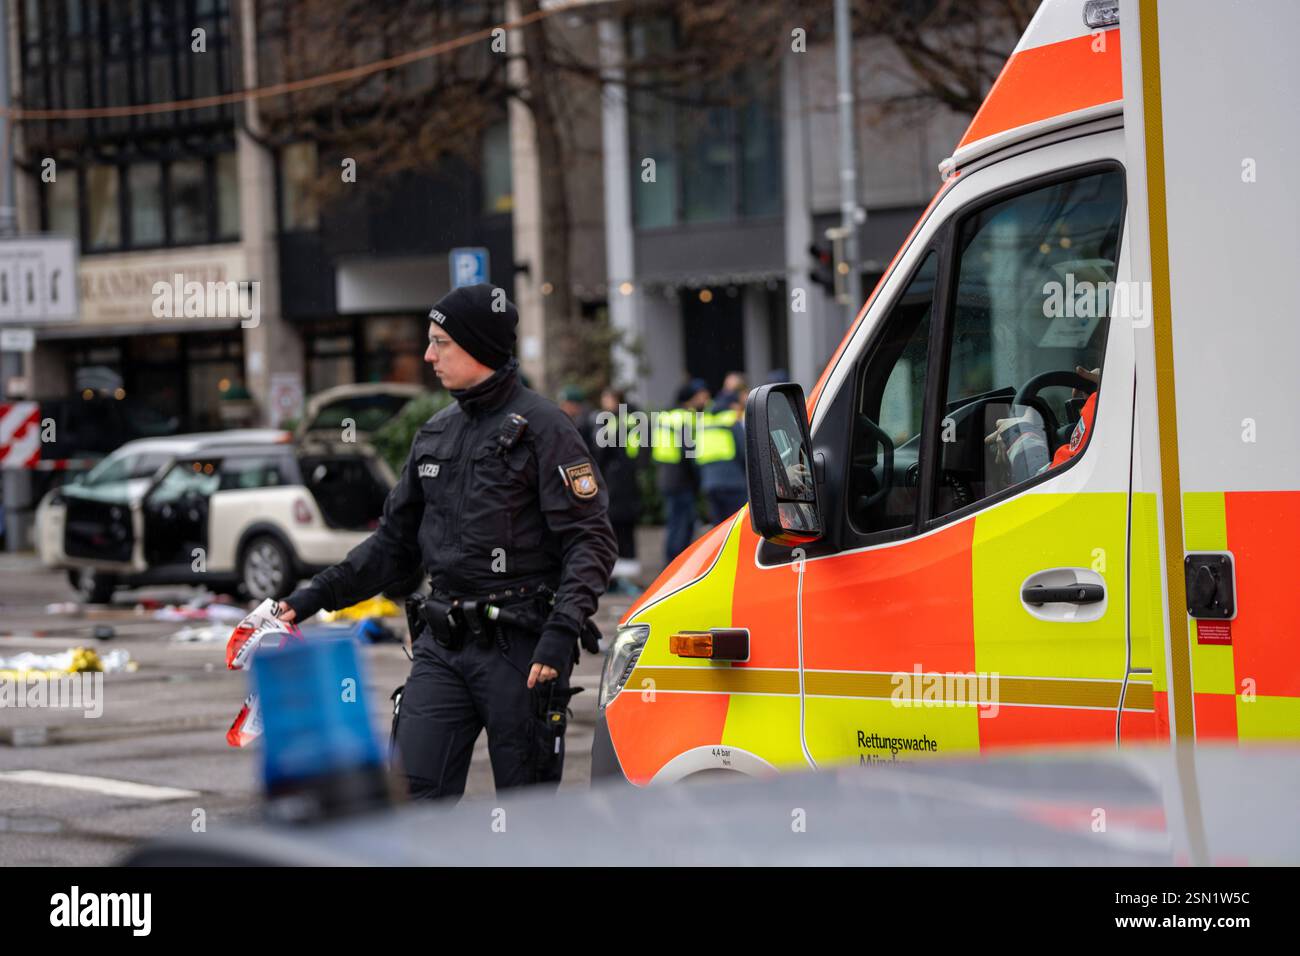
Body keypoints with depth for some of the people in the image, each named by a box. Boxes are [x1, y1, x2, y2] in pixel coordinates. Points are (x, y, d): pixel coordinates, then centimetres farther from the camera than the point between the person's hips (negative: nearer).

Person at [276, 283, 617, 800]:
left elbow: (590, 540, -11)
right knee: (415, 795, -3)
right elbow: (395, 540, 22)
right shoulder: (435, 434, 15)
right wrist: (319, 593, 12)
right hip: (441, 644, 6)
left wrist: (561, 630, -23)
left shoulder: (541, 428, -6)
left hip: (518, 646, -6)